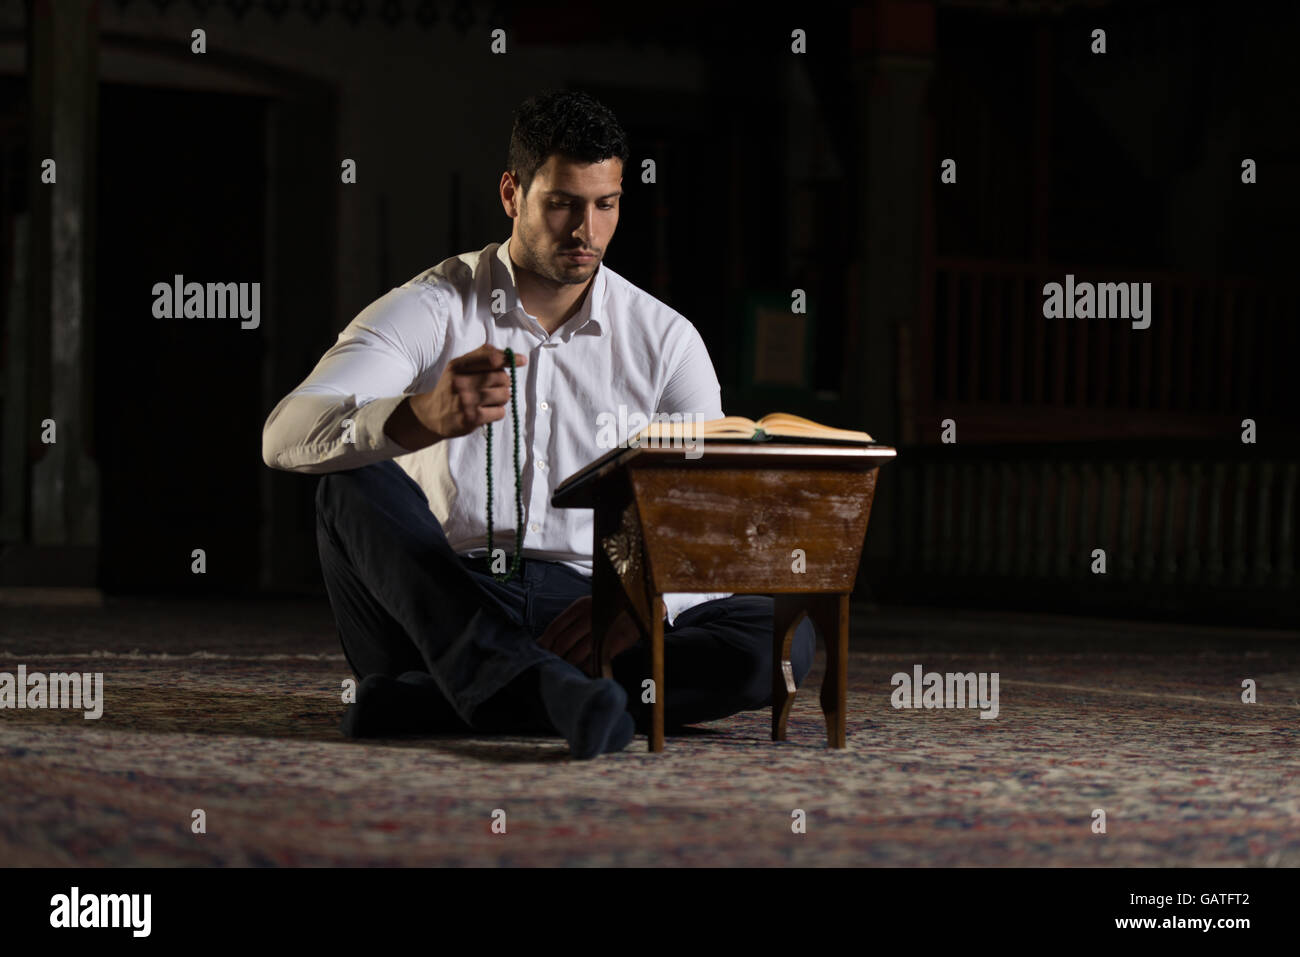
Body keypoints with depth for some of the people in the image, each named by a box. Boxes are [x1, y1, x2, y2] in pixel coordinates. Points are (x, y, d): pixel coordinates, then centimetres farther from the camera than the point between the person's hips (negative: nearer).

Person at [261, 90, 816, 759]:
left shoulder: (666, 340, 8)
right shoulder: (429, 311, 1)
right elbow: (285, 437, -16)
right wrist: (423, 418, -37)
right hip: (438, 607, -2)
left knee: (782, 638, -26)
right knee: (355, 481, -29)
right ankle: (545, 693, -48)